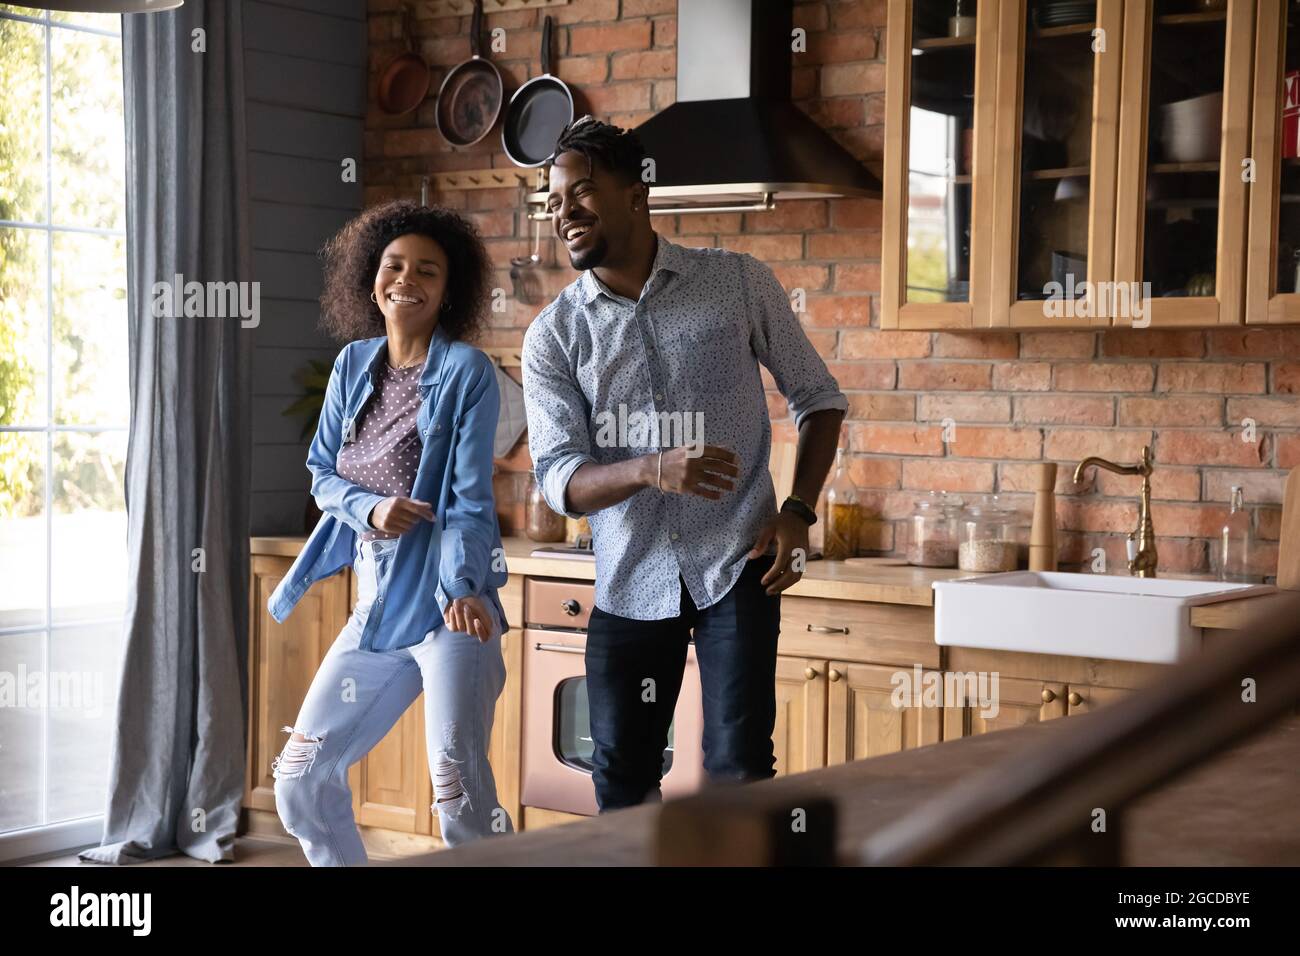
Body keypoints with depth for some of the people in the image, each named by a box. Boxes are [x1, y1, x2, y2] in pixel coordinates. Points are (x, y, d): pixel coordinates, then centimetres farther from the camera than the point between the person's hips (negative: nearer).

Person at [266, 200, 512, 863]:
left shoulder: (466, 371, -5)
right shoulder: (354, 365, 10)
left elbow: (471, 493, -11)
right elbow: (322, 471, 14)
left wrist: (461, 587, -24)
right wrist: (369, 507, -8)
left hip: (447, 603, -6)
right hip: (376, 606, 6)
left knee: (459, 793, -18)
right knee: (300, 781, 11)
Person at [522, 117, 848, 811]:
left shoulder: (738, 283, -3)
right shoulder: (553, 336, -2)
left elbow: (817, 397, 8)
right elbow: (560, 480, -11)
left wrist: (799, 510, -6)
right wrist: (653, 470, -30)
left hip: (736, 567, -2)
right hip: (630, 581, 2)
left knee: (737, 770, -8)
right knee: (621, 783, 9)